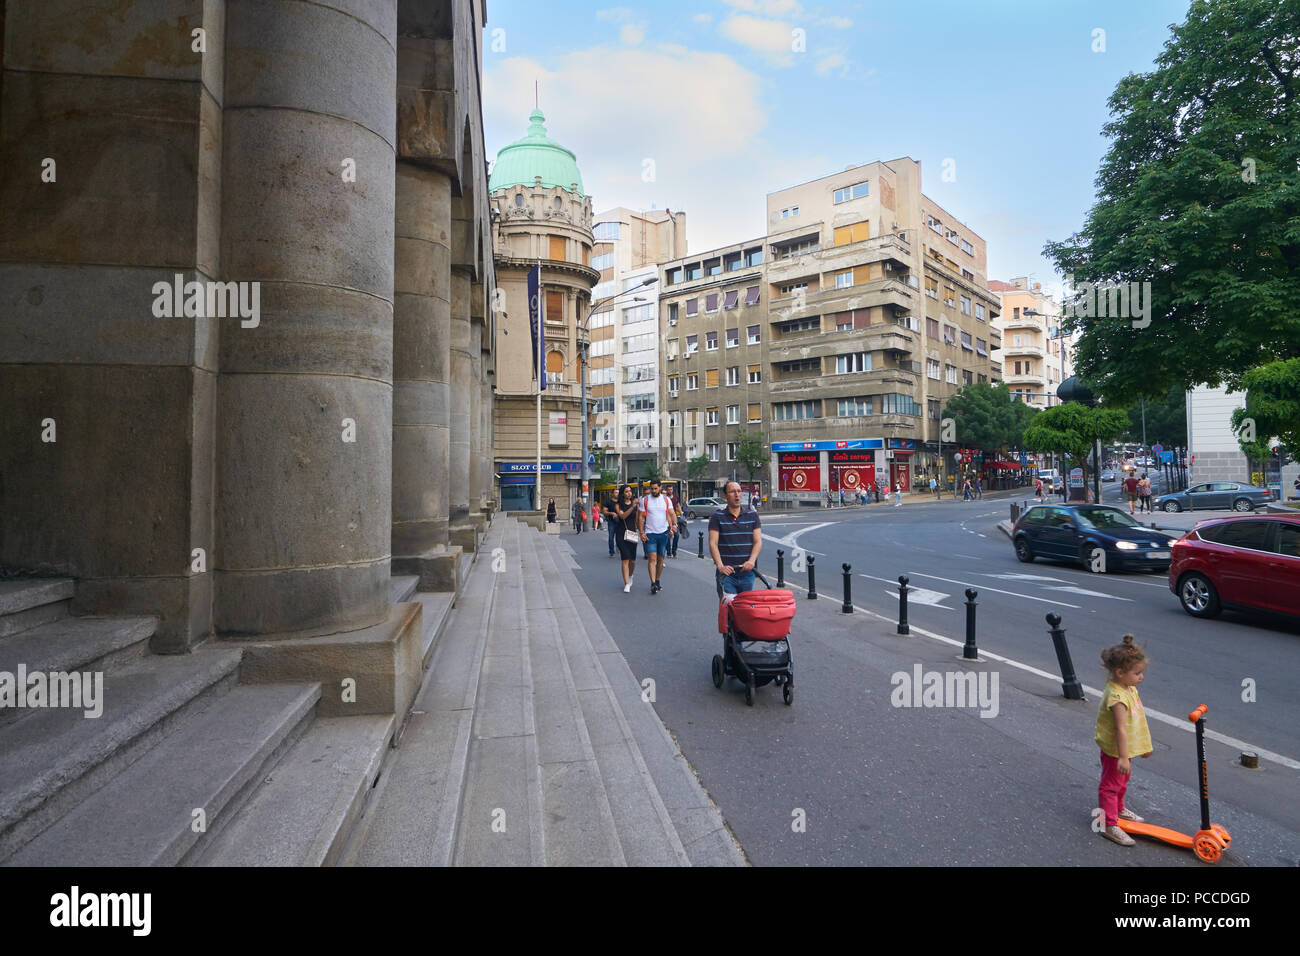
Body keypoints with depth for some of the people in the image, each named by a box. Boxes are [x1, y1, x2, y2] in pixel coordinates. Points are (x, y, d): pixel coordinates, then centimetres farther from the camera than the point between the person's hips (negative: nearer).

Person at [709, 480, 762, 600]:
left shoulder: (752, 515, 10)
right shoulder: (718, 517, 2)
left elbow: (758, 541, 4)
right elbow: (713, 544, -5)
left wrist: (751, 561, -13)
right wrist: (720, 566, -18)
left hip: (747, 572, 3)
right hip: (726, 572, -3)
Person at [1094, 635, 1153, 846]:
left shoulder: (1129, 688, 0)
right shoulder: (1117, 697, -32)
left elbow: (1136, 718, 13)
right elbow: (1120, 729, -33)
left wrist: (1144, 745, 23)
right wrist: (1123, 757, -31)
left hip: (1125, 748, 10)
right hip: (1115, 750, -10)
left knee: (1122, 780, 28)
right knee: (1111, 785, 1)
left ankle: (1119, 809, 49)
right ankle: (1109, 825, 10)